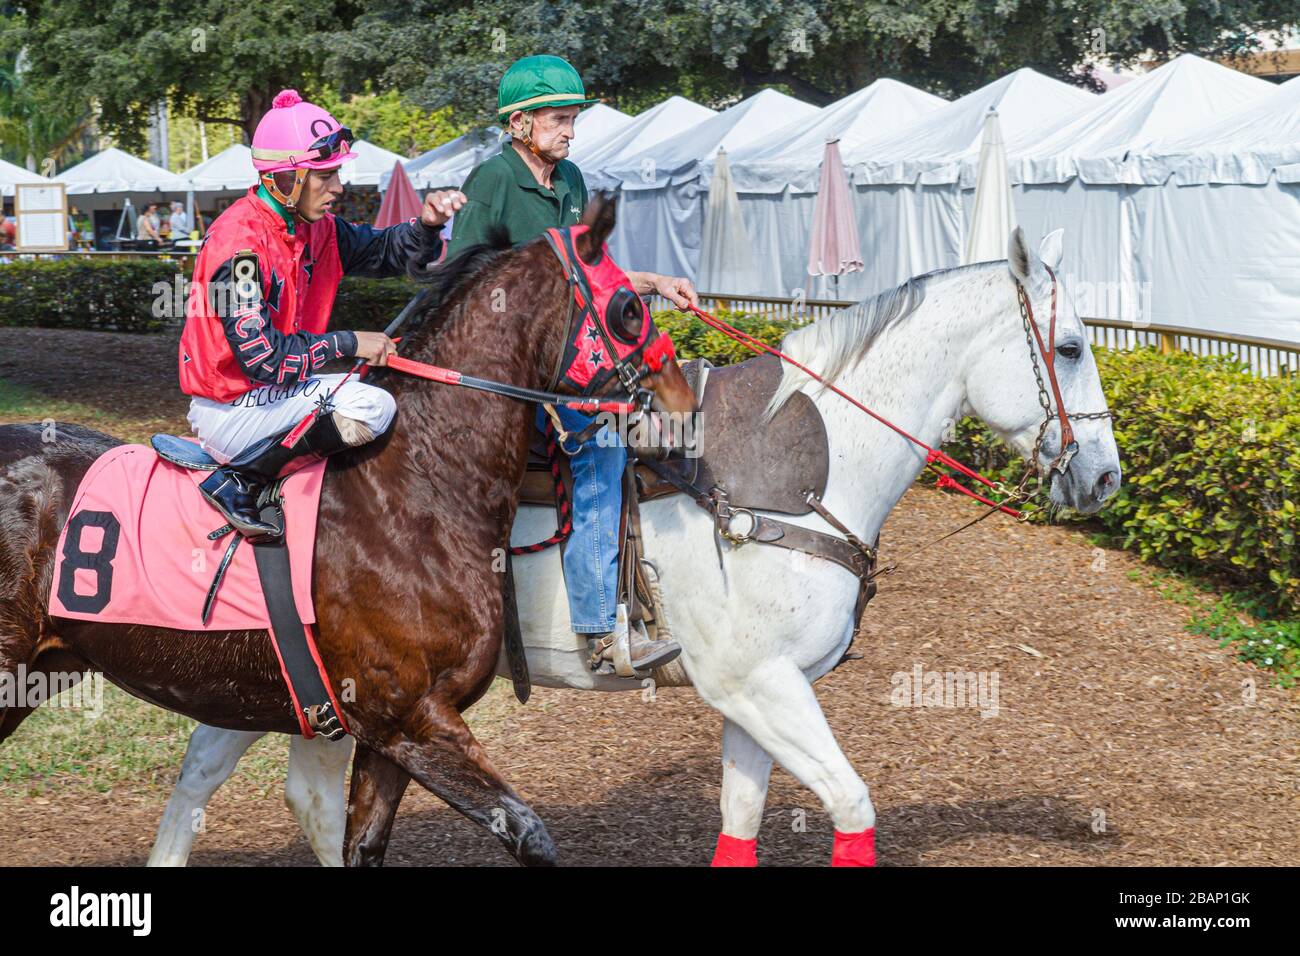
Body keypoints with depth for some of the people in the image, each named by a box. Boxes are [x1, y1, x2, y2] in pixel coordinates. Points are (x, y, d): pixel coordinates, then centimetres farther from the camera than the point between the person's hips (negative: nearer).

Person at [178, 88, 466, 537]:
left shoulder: (315, 227, 5)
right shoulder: (240, 242, -22)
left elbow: (382, 251, 18)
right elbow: (262, 358, -25)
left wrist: (426, 225, -4)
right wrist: (347, 344, -16)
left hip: (272, 391, 10)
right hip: (231, 412, -10)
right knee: (372, 407, -24)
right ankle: (239, 483, -14)